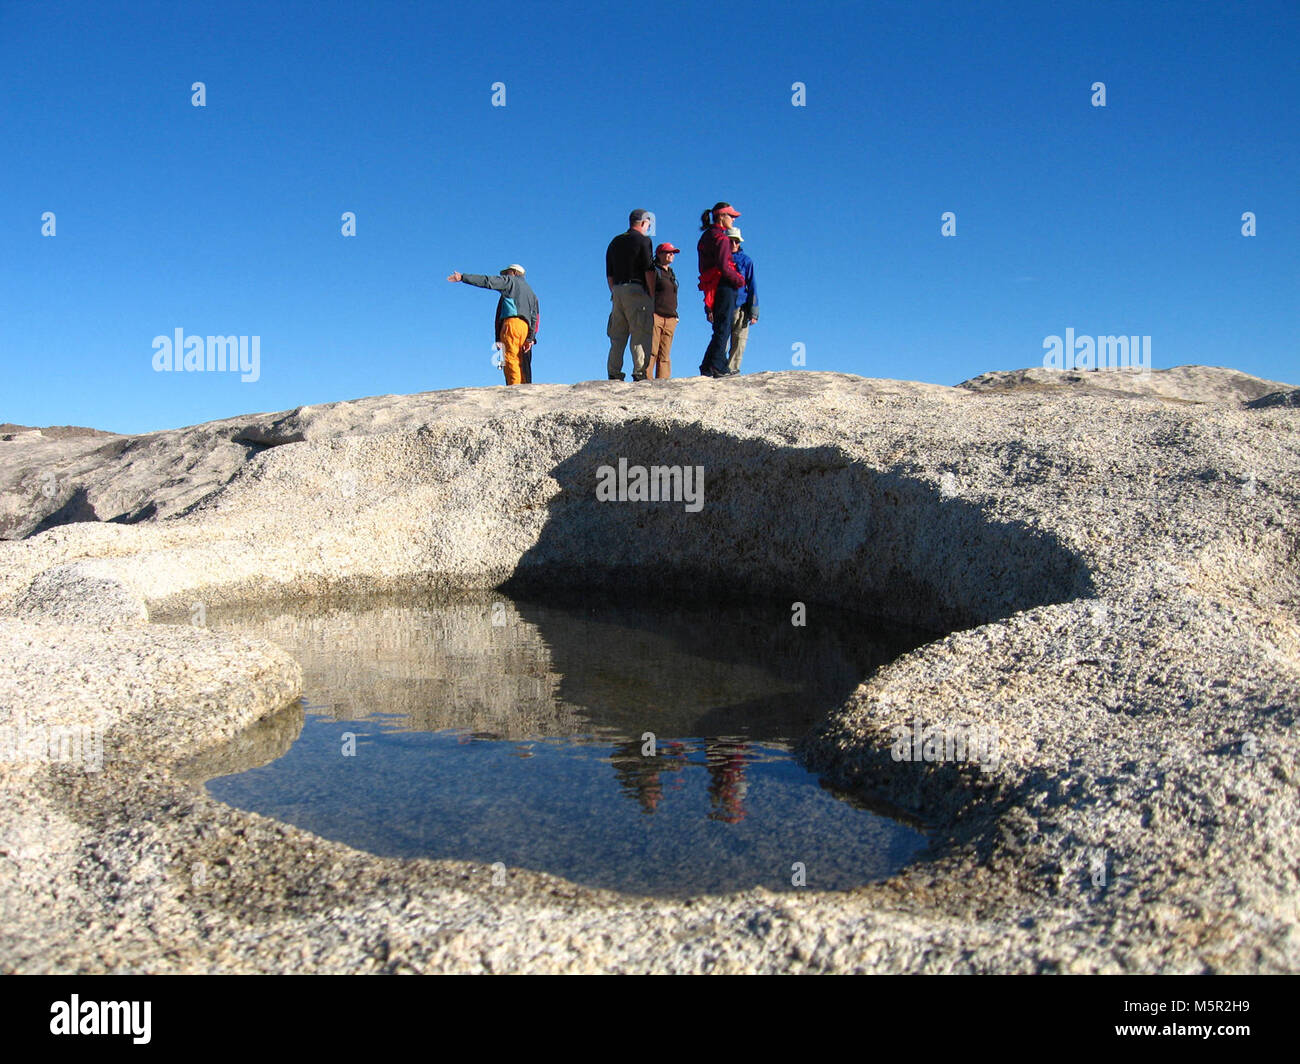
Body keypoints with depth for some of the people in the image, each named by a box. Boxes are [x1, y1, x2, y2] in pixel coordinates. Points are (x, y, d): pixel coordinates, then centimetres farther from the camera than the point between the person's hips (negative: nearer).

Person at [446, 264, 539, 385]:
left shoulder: (510, 281, 13)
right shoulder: (531, 293, 33)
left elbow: (487, 281, 0)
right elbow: (535, 318, 20)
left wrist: (463, 277, 0)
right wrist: (531, 338, 11)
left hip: (512, 322, -7)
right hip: (525, 327, 7)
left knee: (511, 360, -16)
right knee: (521, 364, 5)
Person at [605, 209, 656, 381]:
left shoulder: (614, 242, 18)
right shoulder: (643, 240, -2)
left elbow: (609, 275, 17)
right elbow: (649, 271, -9)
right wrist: (652, 296, -6)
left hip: (617, 290, 6)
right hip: (637, 290, -6)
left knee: (617, 336, 7)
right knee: (641, 335, -7)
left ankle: (614, 374, 4)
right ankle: (639, 373, -14)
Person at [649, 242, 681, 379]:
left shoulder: (671, 273, 25)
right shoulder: (654, 270, 1)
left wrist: (675, 315, 20)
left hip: (670, 319, 7)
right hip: (655, 315, -7)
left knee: (665, 354, 1)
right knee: (651, 351, -14)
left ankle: (663, 380, -1)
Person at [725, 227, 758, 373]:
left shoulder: (746, 260, 7)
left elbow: (752, 287, 5)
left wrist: (753, 312, -2)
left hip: (740, 308, -1)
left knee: (739, 341, -4)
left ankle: (732, 368, -2)